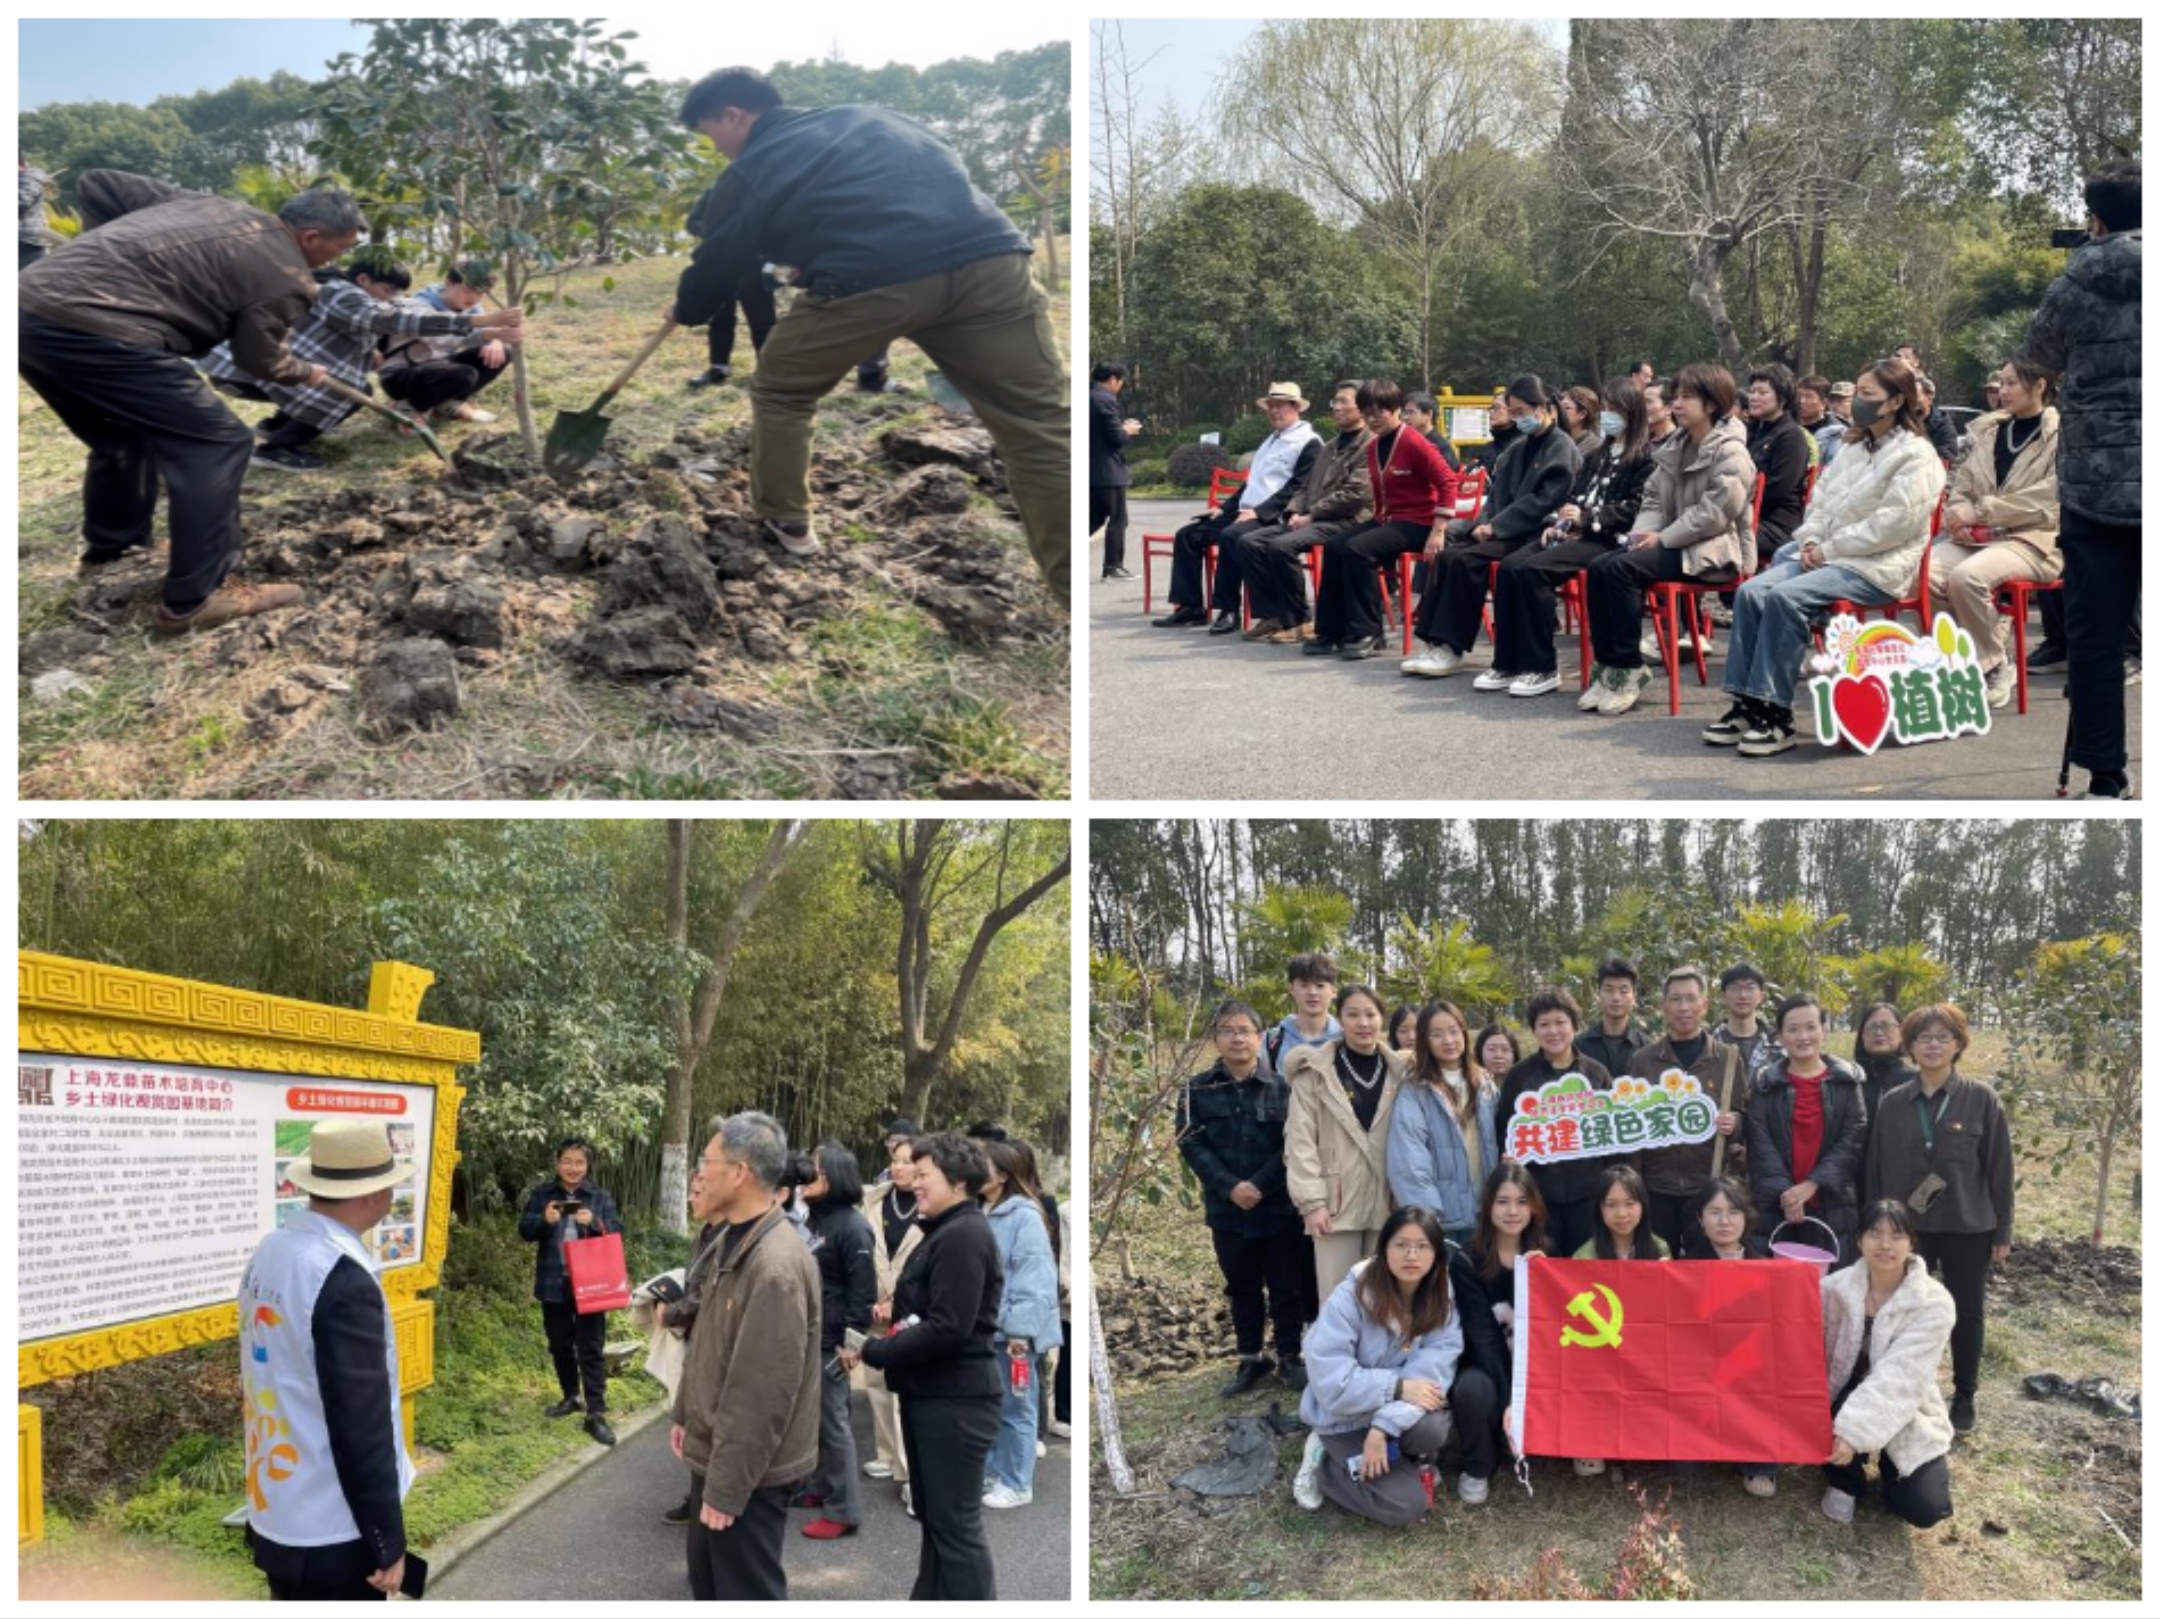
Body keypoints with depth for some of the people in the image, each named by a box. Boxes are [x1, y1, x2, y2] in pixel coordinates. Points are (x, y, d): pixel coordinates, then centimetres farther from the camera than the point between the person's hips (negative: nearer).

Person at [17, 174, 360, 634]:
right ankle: (192, 600, 1)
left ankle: (110, 546, 48)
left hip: (30, 306, 9)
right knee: (216, 444, -1)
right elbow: (260, 358, 14)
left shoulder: (209, 206, 23)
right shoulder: (285, 275, 0)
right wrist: (306, 373, 33)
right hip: (94, 330, -9)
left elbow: (97, 183, 26)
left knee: (124, 436, 31)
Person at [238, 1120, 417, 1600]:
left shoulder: (270, 1253, 3)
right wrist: (387, 1541, -13)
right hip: (333, 1534, -8)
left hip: (274, 1516, 8)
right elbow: (362, 1423, -22)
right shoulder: (345, 1280, -24)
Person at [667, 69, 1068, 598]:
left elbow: (716, 266, 25)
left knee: (781, 391, 24)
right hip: (989, 253, 4)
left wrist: (685, 311, 48)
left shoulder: (750, 170, 18)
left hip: (871, 277, -4)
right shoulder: (871, 117, 33)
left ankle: (785, 521, 36)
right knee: (1040, 427, 4)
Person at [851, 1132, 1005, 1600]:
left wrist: (871, 1352, -19)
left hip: (955, 1400, -11)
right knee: (933, 1516, 18)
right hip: (933, 1394, 11)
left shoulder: (964, 1236, -18)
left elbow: (948, 1328, -25)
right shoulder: (947, 1232, 16)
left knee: (957, 1524, -5)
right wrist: (899, 1311, 6)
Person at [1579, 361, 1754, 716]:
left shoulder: (1730, 451, -10)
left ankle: (1628, 669, -19)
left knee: (1620, 568, -27)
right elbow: (1654, 497, 17)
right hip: (1675, 543, 8)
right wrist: (1643, 532, -4)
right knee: (1599, 567, -15)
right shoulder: (1676, 446, 16)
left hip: (1713, 550, -8)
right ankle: (1610, 665, -10)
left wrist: (1663, 538, -18)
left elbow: (1715, 513, -19)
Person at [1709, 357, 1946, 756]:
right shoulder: (1855, 448, 21)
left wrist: (1830, 548, -15)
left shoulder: (1916, 456, -5)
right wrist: (1811, 540, -1)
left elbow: (1894, 522, -16)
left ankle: (1775, 715, -27)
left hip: (1876, 568, -8)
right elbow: (1821, 500, 19)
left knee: (1786, 598, -30)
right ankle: (1744, 703, -17)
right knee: (1752, 591, -16)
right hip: (1826, 556, 8)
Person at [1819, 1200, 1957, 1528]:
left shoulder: (1934, 1303, -18)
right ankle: (1845, 1481, 3)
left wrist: (1854, 1431, -34)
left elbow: (1899, 1379, -26)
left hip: (1905, 1417, -1)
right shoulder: (1836, 1288, -9)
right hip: (1843, 1401, 1)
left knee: (1924, 1510, -19)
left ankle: (1887, 1463, 16)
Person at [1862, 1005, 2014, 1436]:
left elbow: (2000, 1168, -3)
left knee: (1967, 1313, 9)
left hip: (1968, 1227, -1)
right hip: (1908, 1226, 1)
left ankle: (1964, 1397, 24)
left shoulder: (1981, 1098, -5)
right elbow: (1877, 1168, 5)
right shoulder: (1894, 1103, 2)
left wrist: (2002, 1231, -4)